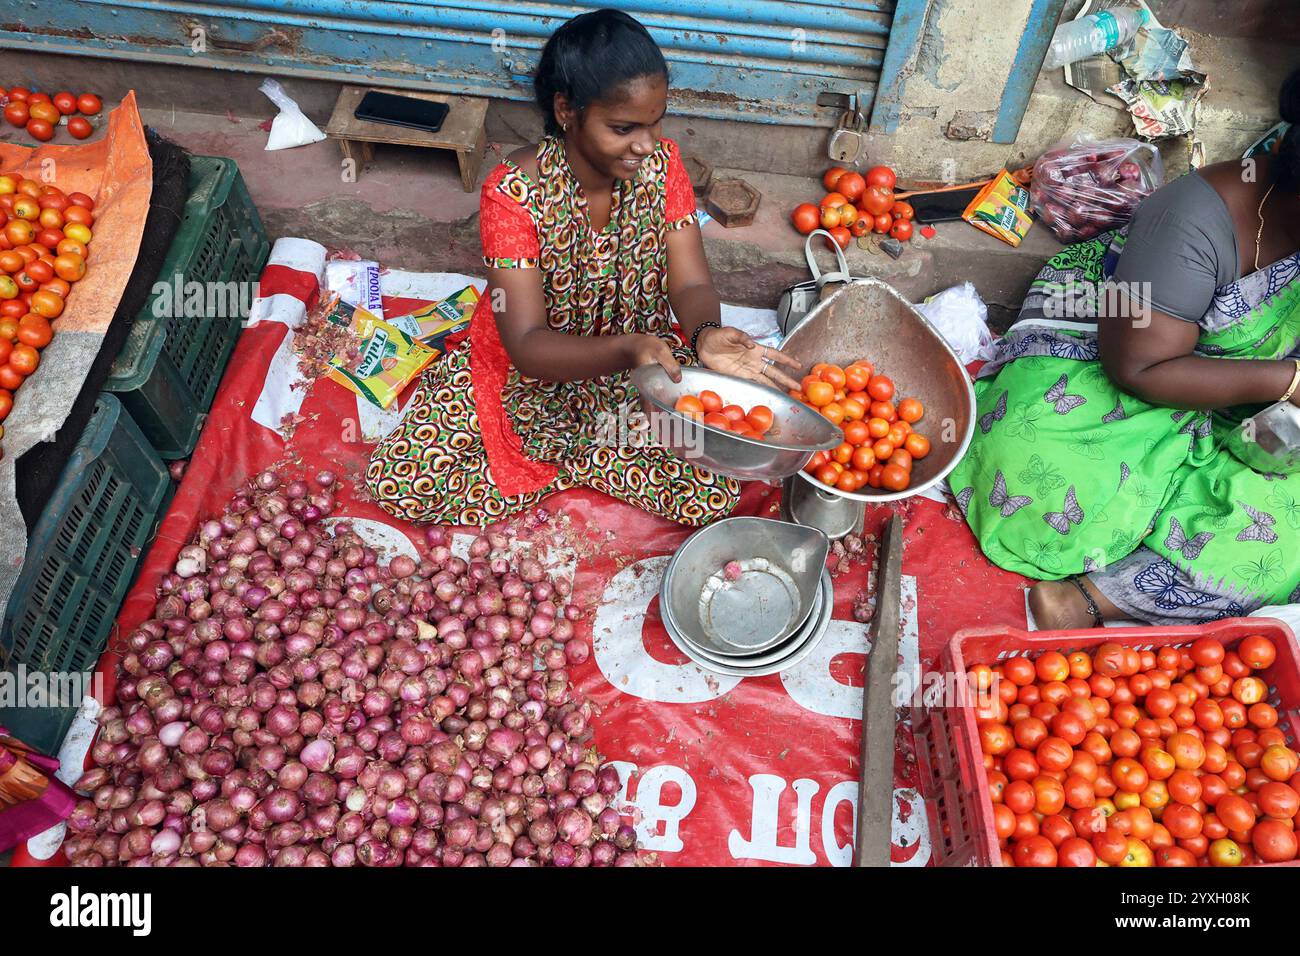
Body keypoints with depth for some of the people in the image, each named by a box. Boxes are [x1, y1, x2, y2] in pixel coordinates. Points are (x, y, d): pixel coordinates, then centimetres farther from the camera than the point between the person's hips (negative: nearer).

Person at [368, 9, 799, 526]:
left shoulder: (661, 165, -13)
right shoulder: (512, 192, -26)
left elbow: (691, 285, -14)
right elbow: (527, 345, -30)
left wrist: (707, 334, -40)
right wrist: (626, 349, -49)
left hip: (642, 363, 3)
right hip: (532, 370, -2)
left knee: (715, 496, -17)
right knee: (395, 484, -14)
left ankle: (562, 458, 5)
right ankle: (573, 464, 4)